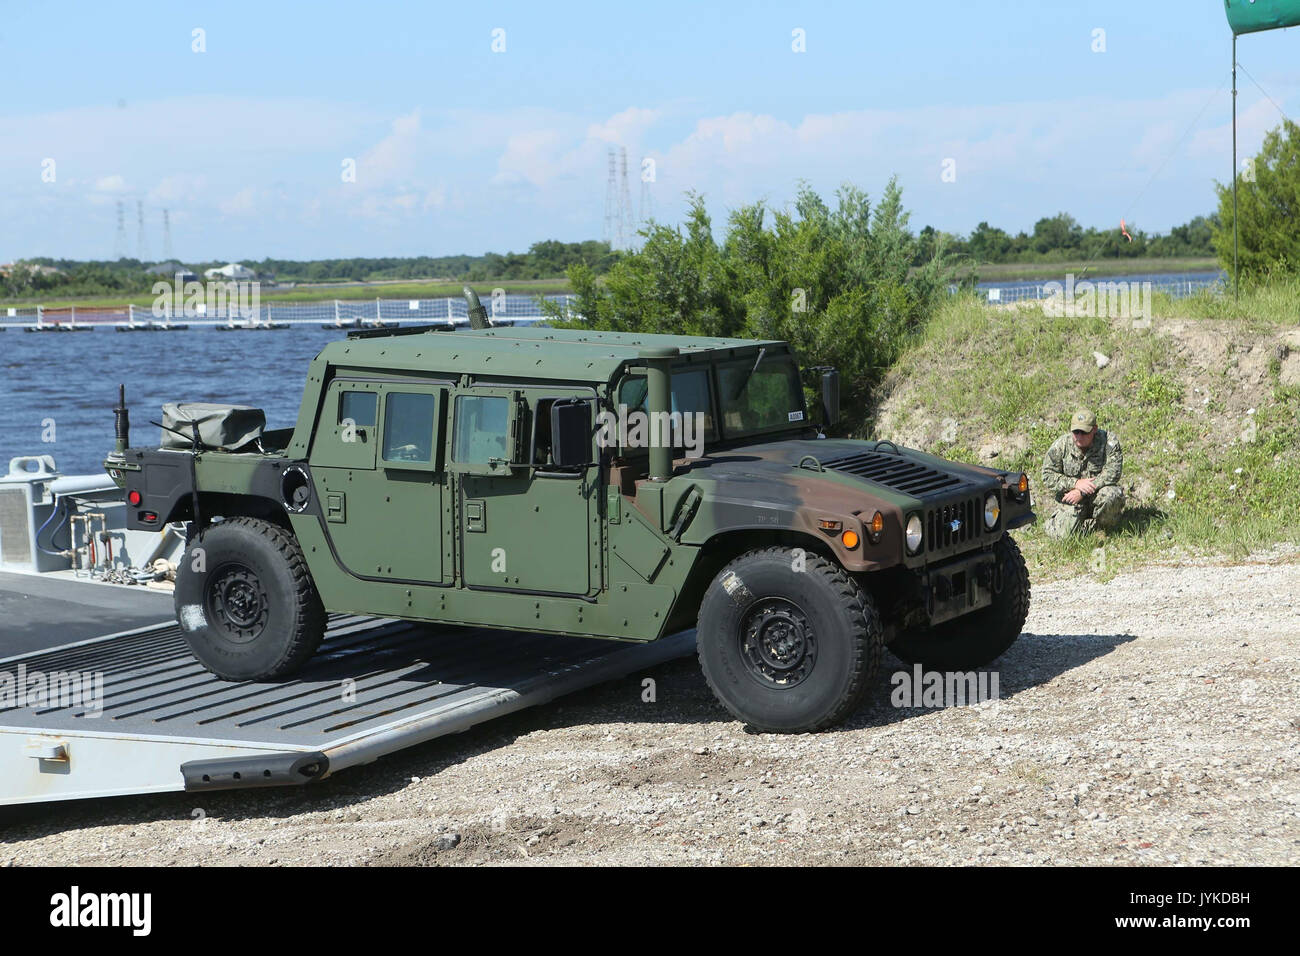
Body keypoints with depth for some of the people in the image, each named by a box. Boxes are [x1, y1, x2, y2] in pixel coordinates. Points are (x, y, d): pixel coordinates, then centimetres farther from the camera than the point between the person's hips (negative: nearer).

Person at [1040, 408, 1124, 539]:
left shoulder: (1110, 443, -12)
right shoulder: (1061, 446, -6)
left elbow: (1112, 474, -19)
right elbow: (1048, 477, -4)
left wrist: (1081, 492, -25)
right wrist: (1075, 483, -20)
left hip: (1097, 496, -1)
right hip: (1070, 501, 1)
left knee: (1111, 495, -35)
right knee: (1063, 532, -23)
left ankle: (1105, 524, -3)